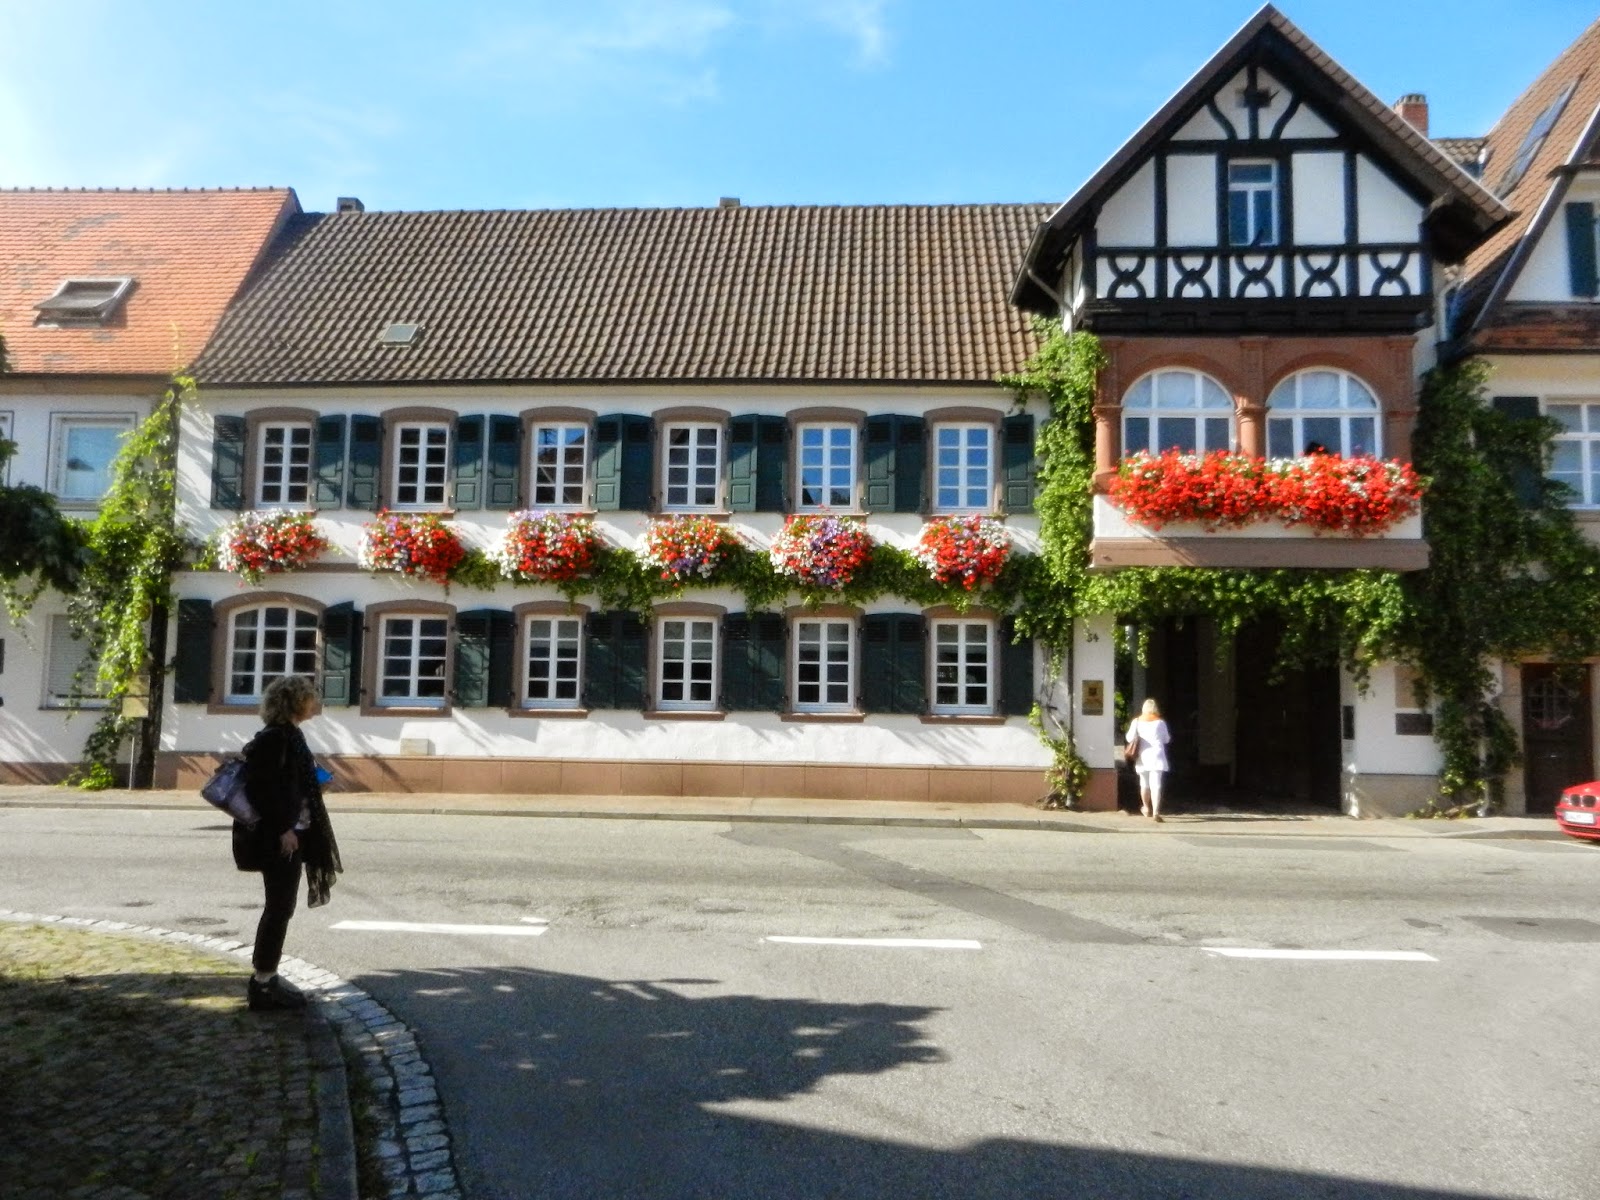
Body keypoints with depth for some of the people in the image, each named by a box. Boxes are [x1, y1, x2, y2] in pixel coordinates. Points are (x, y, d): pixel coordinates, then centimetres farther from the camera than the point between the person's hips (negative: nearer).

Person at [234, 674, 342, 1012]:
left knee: (280, 908, 14)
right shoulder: (273, 738, -15)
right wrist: (283, 828, -22)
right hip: (279, 838, -10)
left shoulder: (289, 735, 14)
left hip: (292, 833, 10)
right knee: (279, 908, -4)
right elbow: (261, 788, -21)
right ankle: (263, 984, 4)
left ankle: (267, 977, 24)